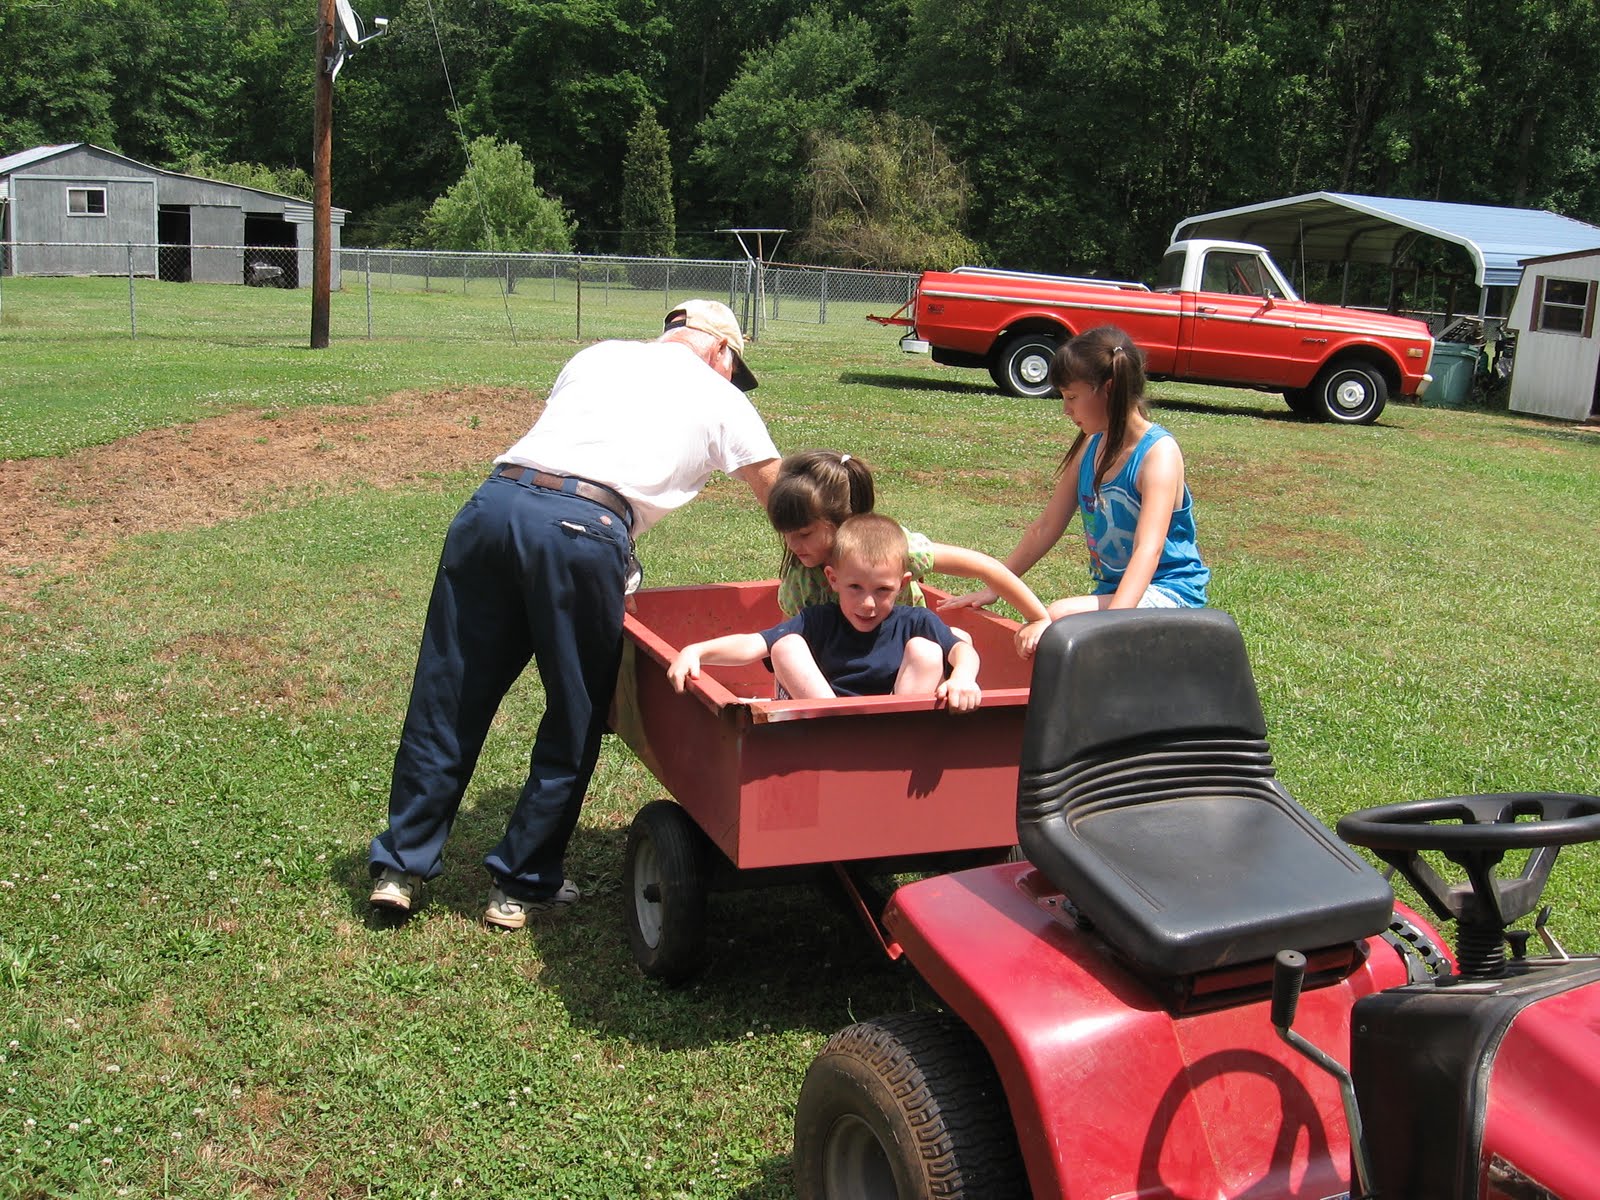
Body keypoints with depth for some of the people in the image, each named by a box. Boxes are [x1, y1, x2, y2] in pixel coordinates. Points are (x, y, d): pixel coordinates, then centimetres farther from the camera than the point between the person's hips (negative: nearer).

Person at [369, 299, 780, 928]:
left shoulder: (597, 355, 32)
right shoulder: (720, 398, 21)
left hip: (495, 498, 5)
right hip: (583, 528, -4)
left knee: (447, 696, 14)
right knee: (574, 722, 12)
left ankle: (401, 867, 25)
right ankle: (523, 884, 21)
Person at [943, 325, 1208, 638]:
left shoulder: (1159, 452, -17)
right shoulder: (1089, 447, 5)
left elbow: (1148, 550, -29)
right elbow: (1045, 528, 13)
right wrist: (992, 589, 11)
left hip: (1167, 593, -7)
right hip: (1112, 589, 7)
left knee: (1060, 617, -31)